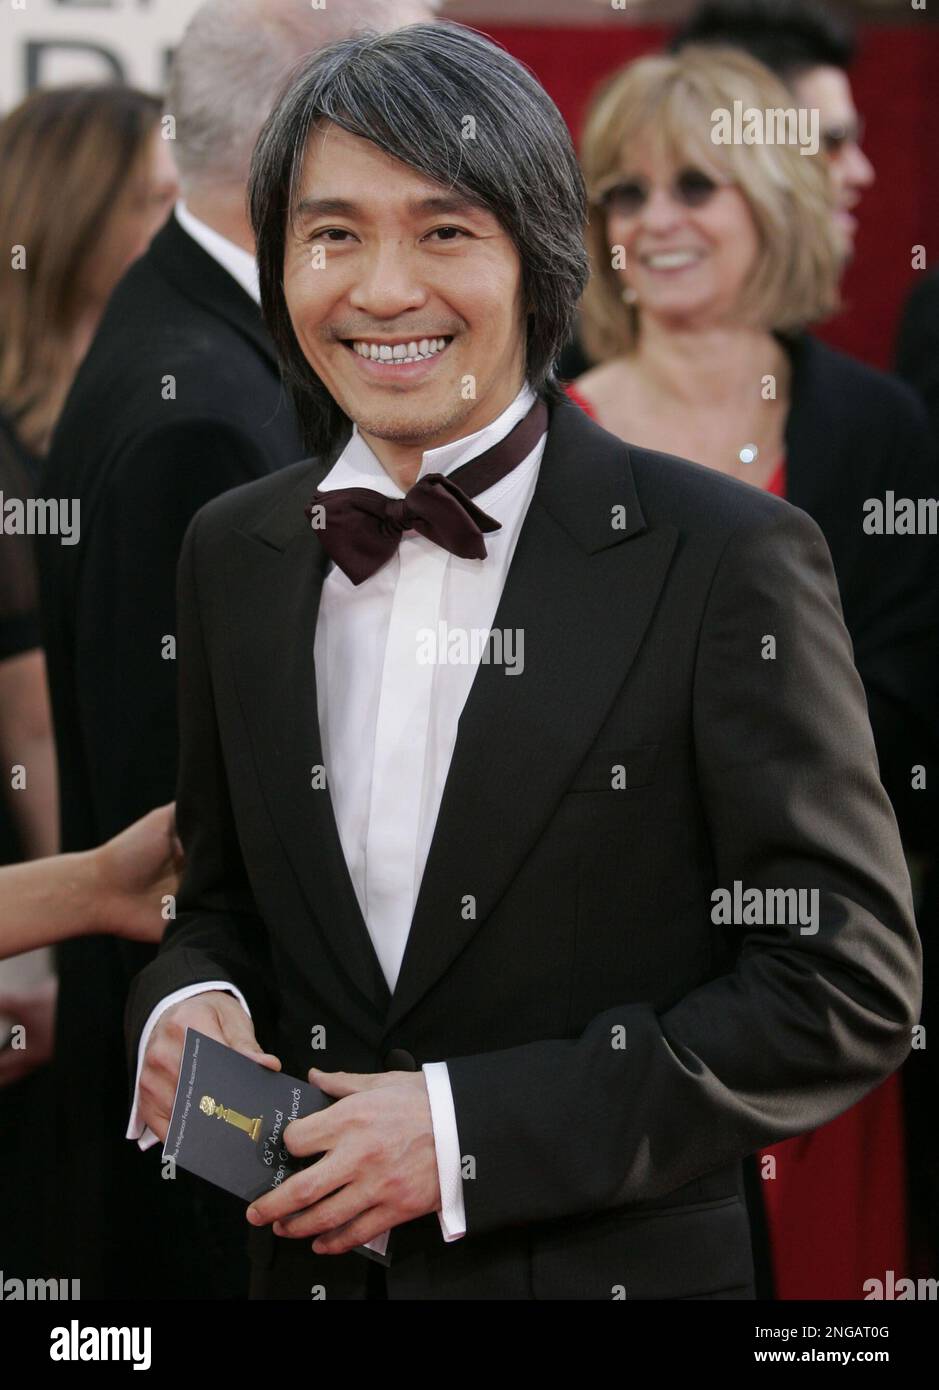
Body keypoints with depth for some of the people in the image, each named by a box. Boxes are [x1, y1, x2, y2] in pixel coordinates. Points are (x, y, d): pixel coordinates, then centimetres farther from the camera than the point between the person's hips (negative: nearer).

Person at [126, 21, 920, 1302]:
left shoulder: (729, 561, -14)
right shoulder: (232, 557, 3)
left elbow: (847, 992, -14)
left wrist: (473, 1129, -20)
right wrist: (187, 1004, -9)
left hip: (621, 1268, -4)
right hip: (310, 1264, 4)